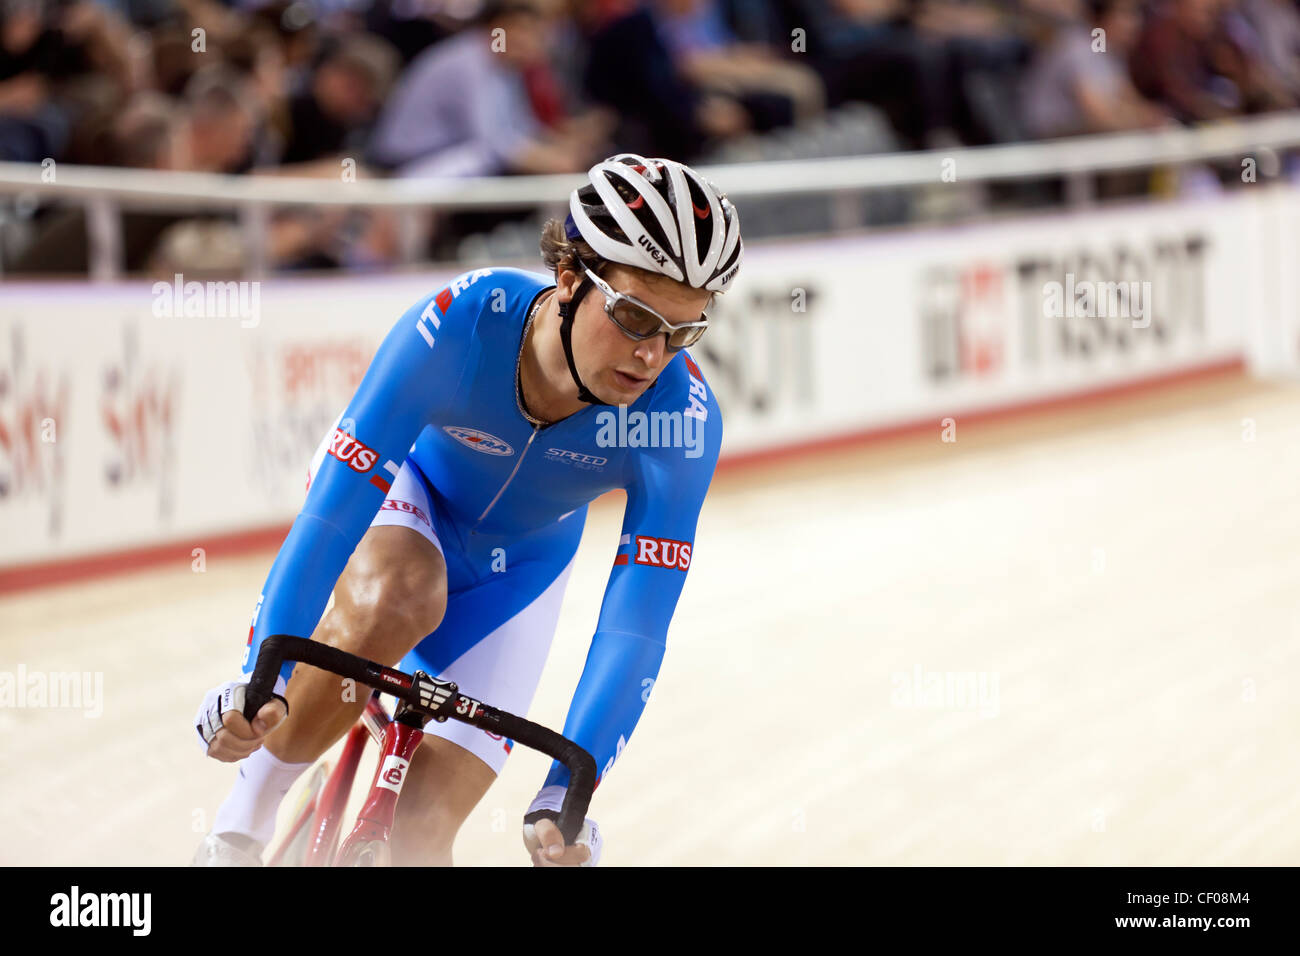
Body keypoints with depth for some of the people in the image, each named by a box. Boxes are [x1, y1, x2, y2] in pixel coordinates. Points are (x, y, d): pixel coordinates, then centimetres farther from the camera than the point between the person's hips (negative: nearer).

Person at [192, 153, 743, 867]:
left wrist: (566, 793, -39)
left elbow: (635, 625, -31)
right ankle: (242, 826, -17)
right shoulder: (461, 325, -37)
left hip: (514, 570, 2)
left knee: (422, 831, -11)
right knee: (399, 599, -37)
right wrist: (261, 679, -46)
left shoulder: (682, 420, -31)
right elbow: (332, 510, -38)